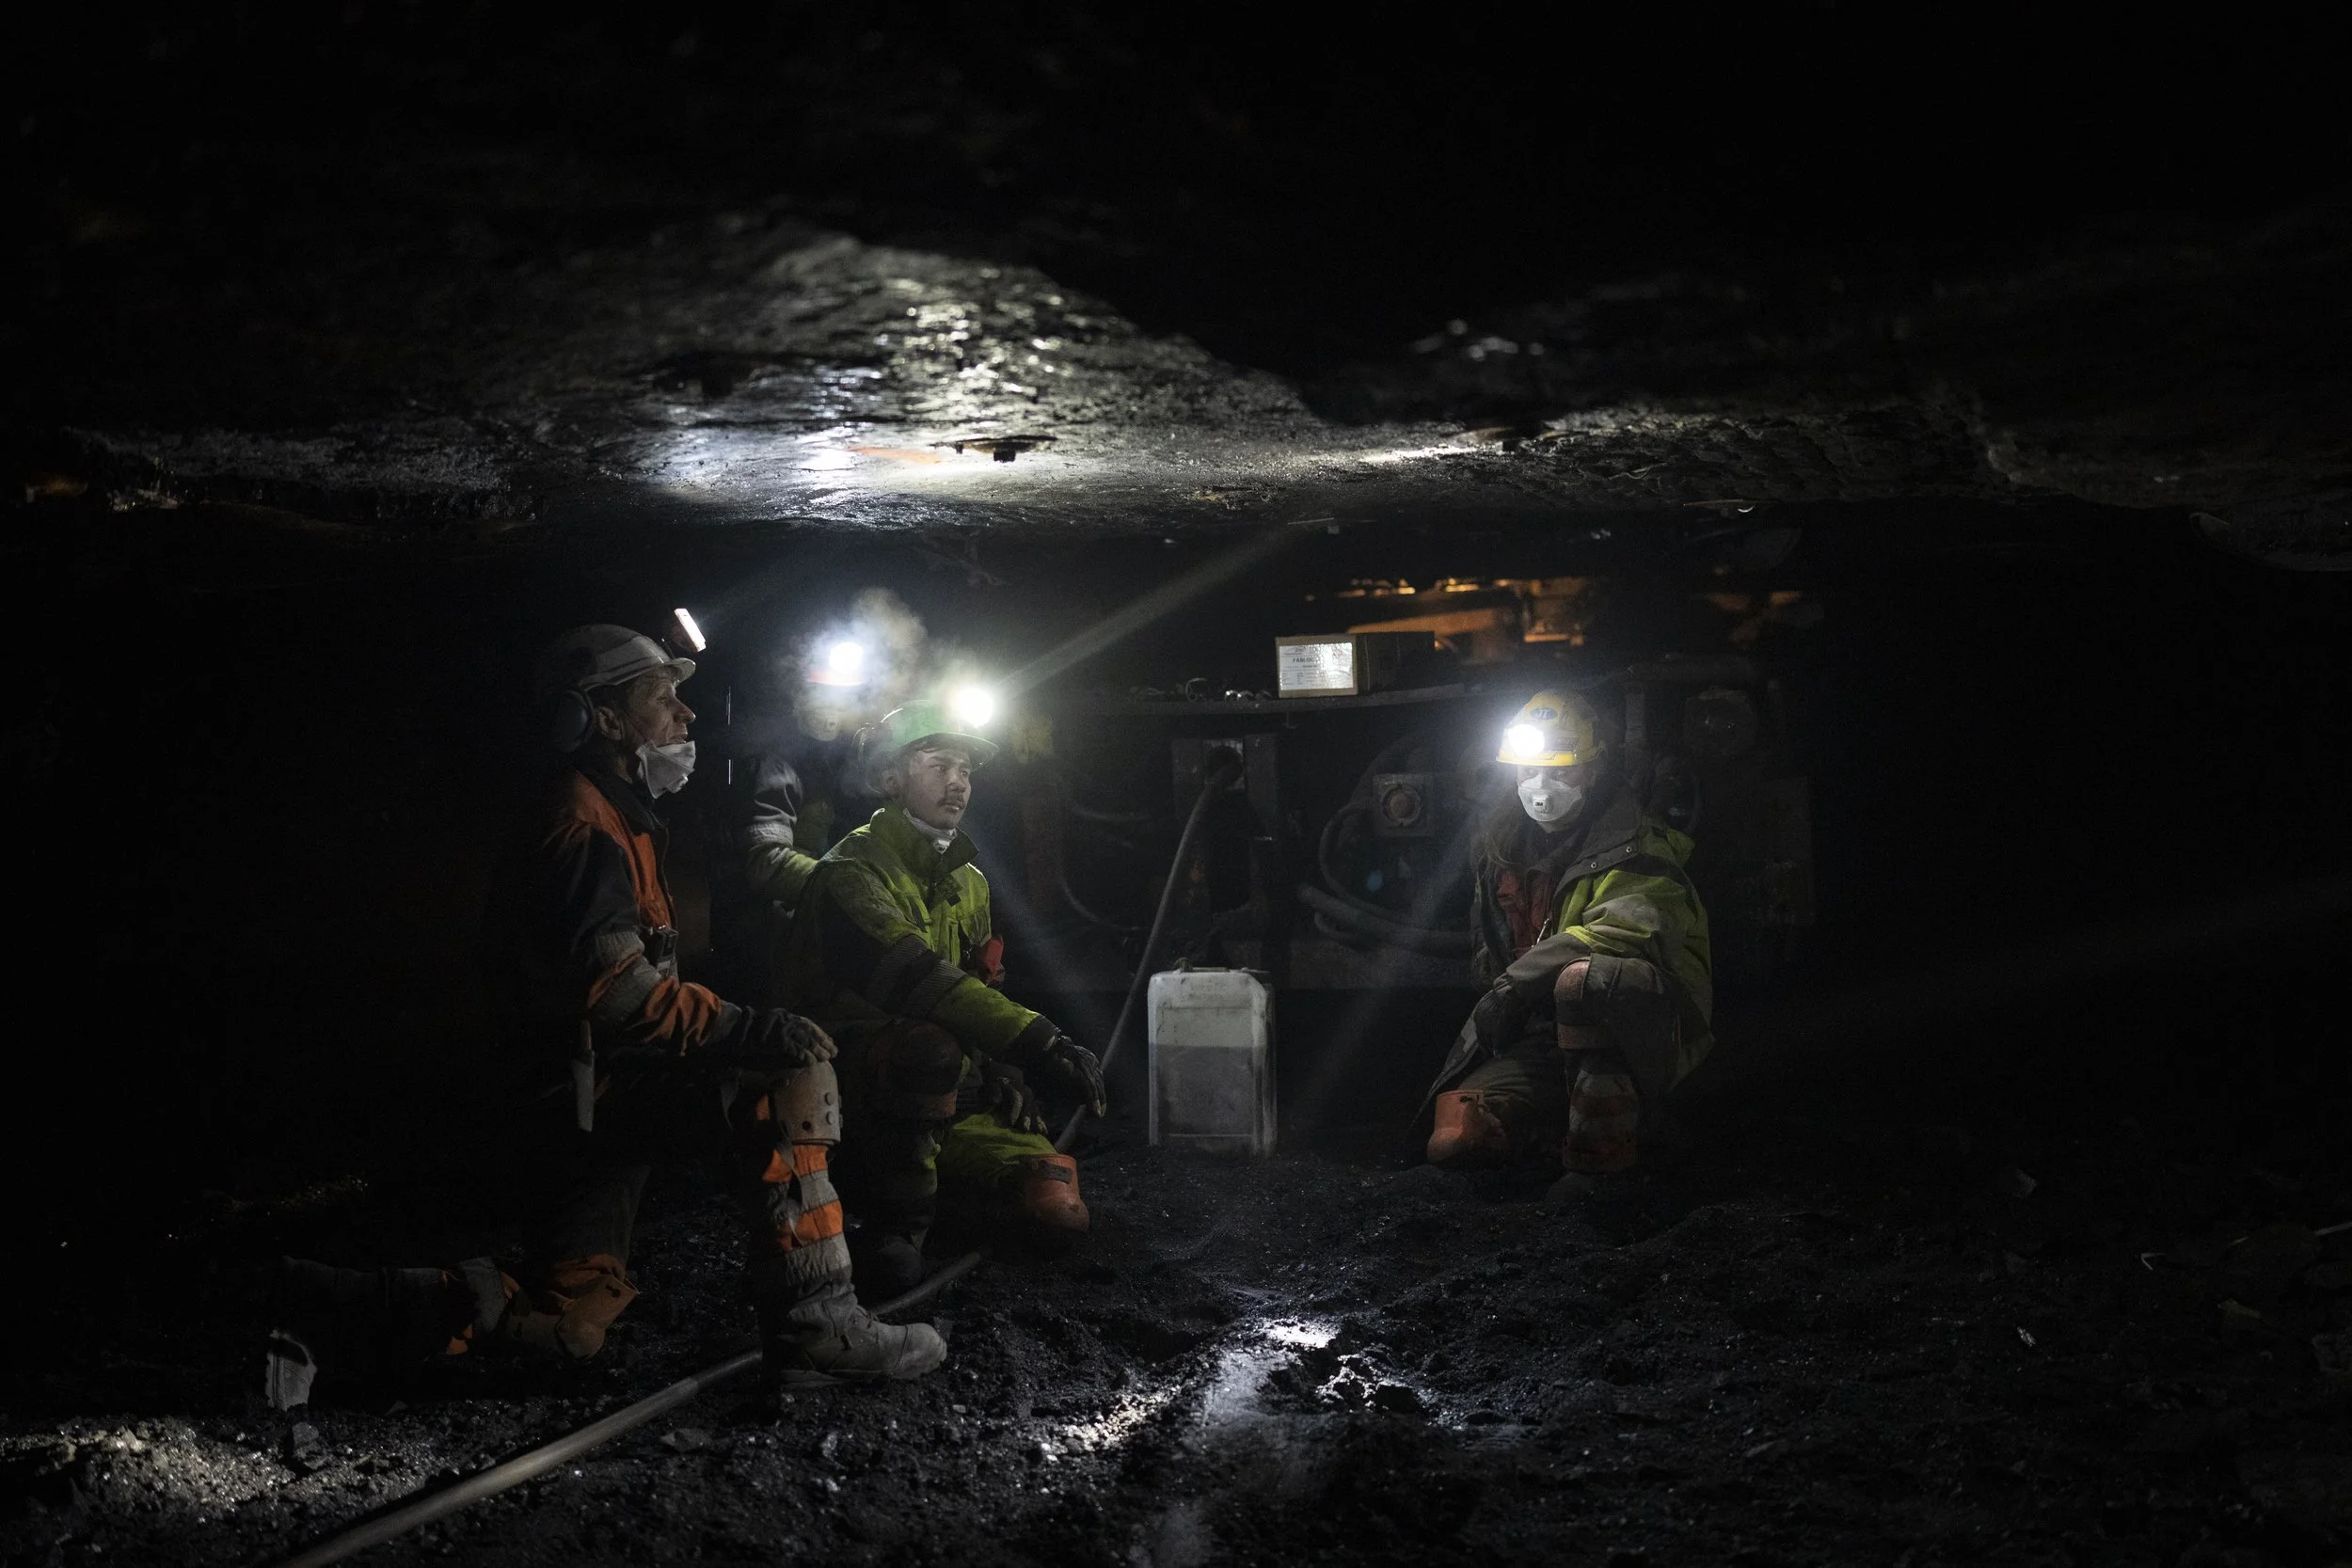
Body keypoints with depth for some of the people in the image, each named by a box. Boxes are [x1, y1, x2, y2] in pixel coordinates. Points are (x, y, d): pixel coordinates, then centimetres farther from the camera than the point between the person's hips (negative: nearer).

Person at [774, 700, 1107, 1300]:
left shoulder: (968, 882, 13)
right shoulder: (851, 874, -15)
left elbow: (984, 987, 17)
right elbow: (915, 978, -31)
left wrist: (1004, 1074, -5)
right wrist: (1040, 1043, -38)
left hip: (945, 1093, 8)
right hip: (840, 1066, -7)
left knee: (1054, 1206, -9)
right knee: (926, 1049, -41)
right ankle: (891, 1222, -21)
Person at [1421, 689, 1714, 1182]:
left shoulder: (1635, 849, -8)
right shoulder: (1506, 847, 14)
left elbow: (1621, 931, -28)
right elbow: (1488, 950, 30)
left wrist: (1515, 983, -29)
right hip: (1540, 1038, 6)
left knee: (1581, 978, -41)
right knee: (1455, 1140, -18)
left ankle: (1602, 1160, -27)